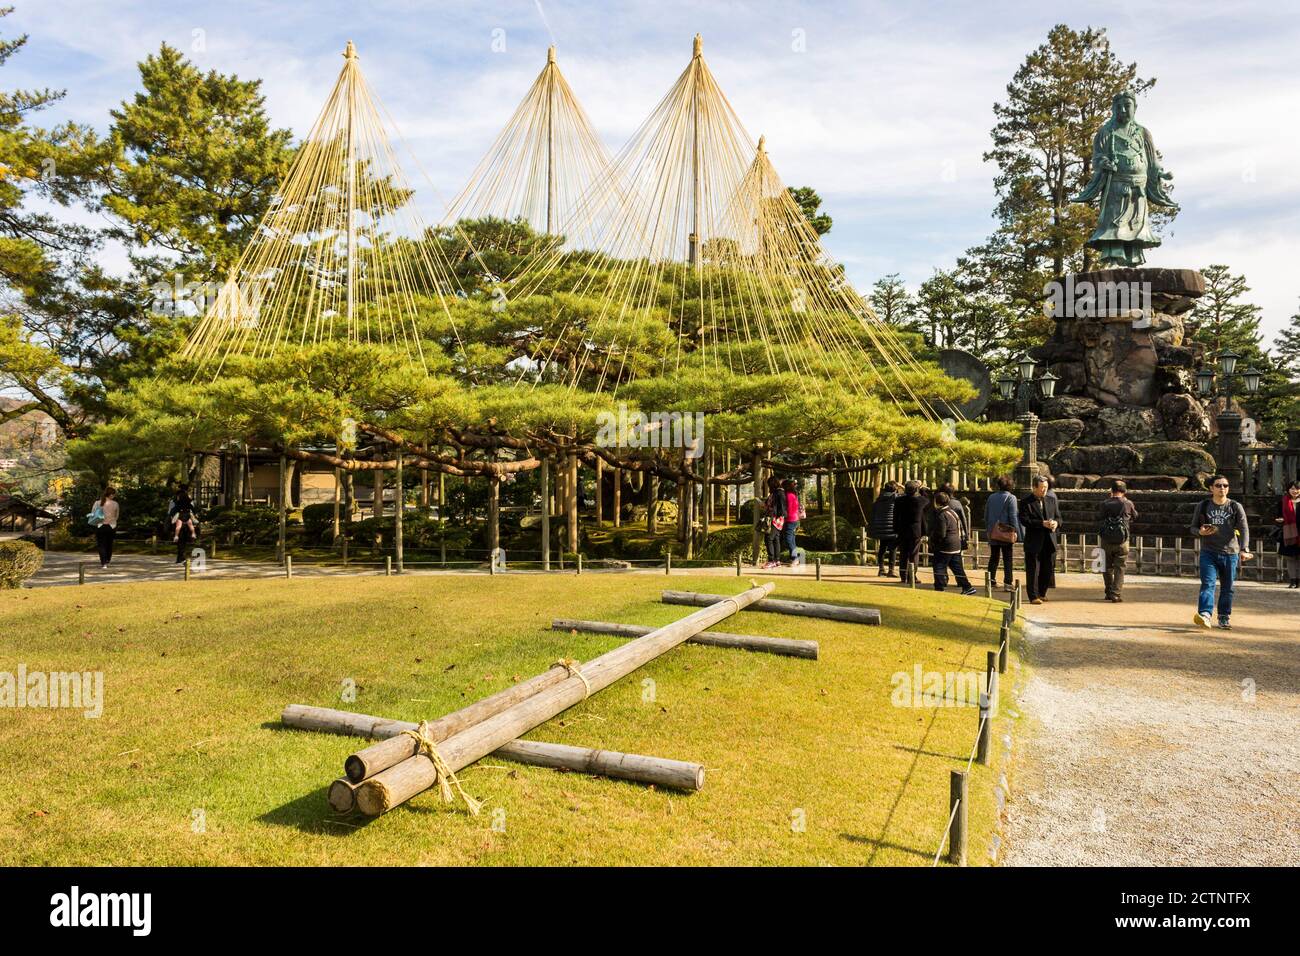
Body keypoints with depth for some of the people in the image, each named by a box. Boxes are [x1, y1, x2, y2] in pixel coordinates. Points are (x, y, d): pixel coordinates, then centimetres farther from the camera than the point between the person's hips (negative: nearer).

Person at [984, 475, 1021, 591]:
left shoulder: (991, 497, 6)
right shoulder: (1011, 498, -9)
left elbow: (986, 515, 11)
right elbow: (1013, 517, -11)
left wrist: (987, 530, 18)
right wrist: (1016, 532, -7)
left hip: (992, 533, 4)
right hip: (1005, 532, -4)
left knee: (994, 557, 15)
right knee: (1007, 558, 1)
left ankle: (991, 579, 14)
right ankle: (1007, 583, -2)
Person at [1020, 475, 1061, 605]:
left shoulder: (1052, 499, 11)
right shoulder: (1026, 502, -6)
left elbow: (1058, 516, 14)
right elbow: (1024, 520, -15)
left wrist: (1056, 523, -9)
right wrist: (1042, 523, -23)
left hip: (1050, 541, 5)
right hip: (1034, 541, -5)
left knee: (1048, 569, 10)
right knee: (1033, 570, -1)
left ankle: (1042, 593, 26)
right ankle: (1033, 596, 6)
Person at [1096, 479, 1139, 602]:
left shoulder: (1104, 504, -4)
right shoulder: (1128, 504, -4)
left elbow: (1098, 520, 1)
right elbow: (1135, 517, 14)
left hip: (1106, 540, 1)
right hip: (1122, 541, -1)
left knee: (1107, 568, 14)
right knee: (1119, 568, 4)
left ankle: (1109, 593, 20)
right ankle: (1116, 594, -4)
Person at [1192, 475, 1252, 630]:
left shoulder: (1235, 507, 3)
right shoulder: (1203, 506, 5)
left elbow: (1244, 529, -7)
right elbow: (1193, 527, 11)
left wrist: (1244, 549, -21)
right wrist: (1200, 531, -14)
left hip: (1230, 553, 1)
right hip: (1208, 552, -1)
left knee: (1227, 588, 7)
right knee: (1208, 584, -14)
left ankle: (1224, 617, 19)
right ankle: (1205, 614, -27)